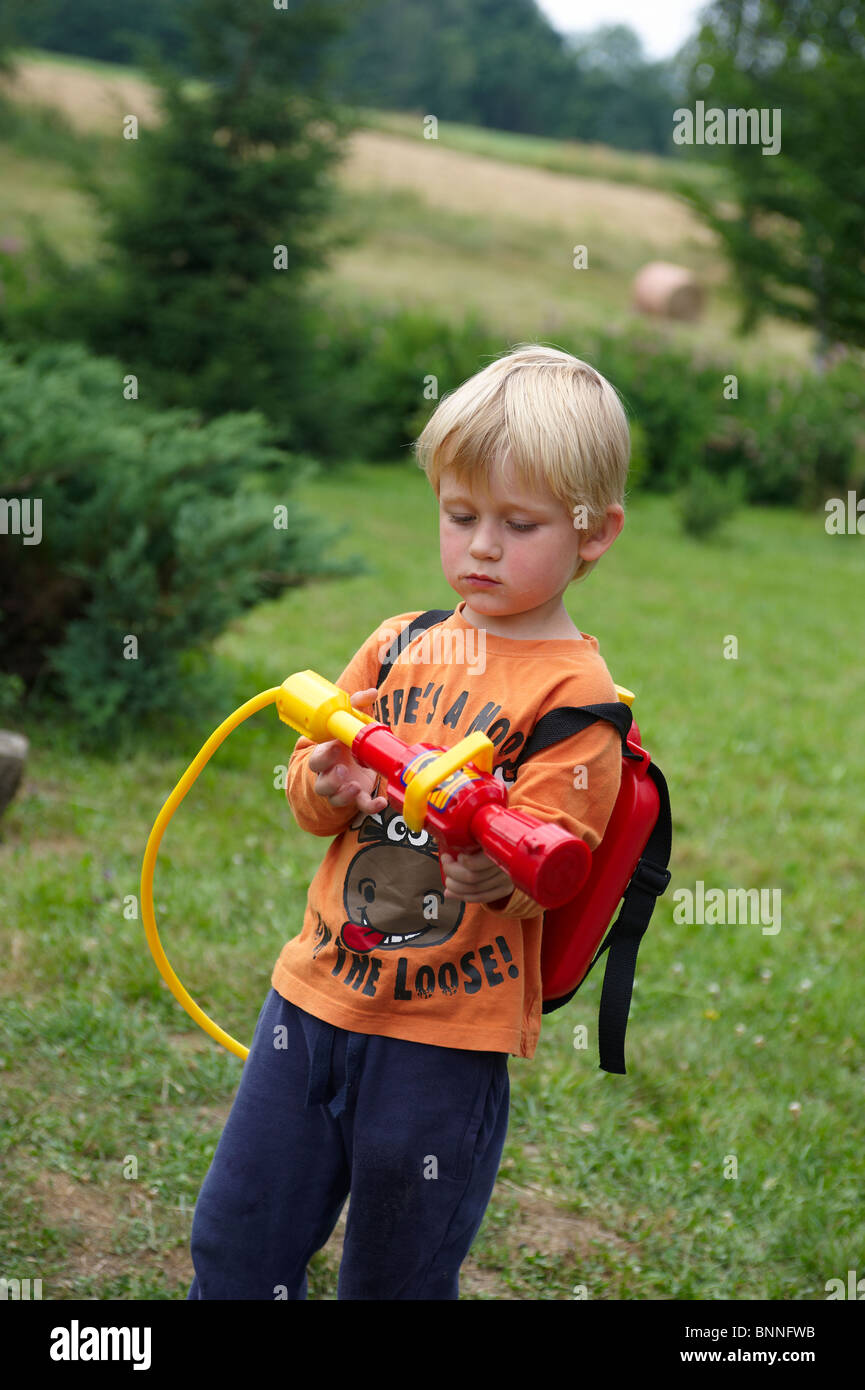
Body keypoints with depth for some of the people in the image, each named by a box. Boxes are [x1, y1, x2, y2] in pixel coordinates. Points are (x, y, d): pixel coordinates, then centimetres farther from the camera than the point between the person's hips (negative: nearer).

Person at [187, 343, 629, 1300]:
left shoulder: (575, 691, -10)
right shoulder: (399, 644, 6)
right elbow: (309, 793, 11)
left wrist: (495, 869, -38)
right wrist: (328, 786, -12)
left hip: (444, 1038, -5)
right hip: (316, 989, 5)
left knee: (396, 1278, 12)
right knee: (235, 1245, 15)